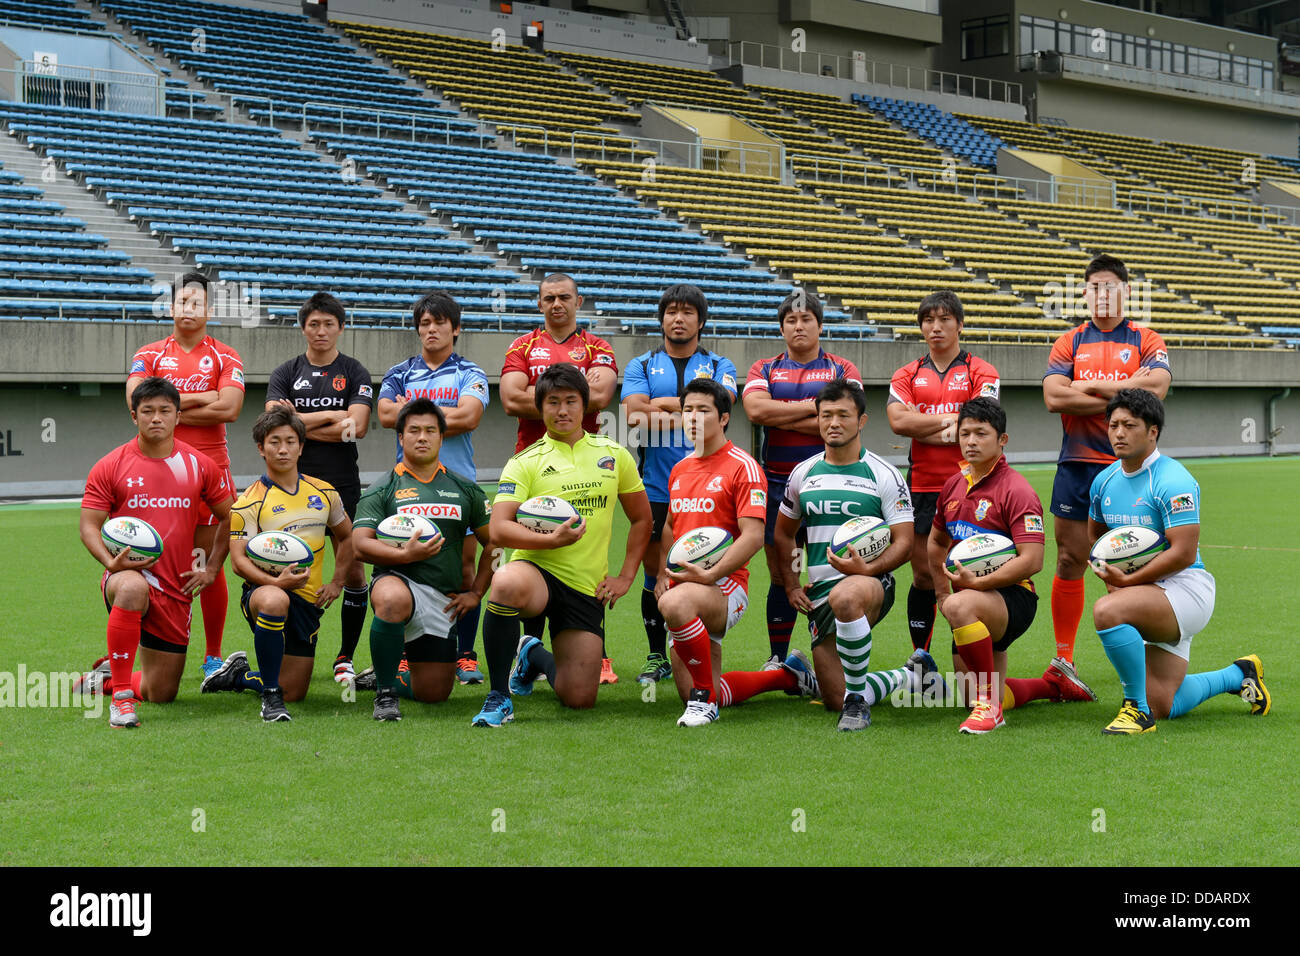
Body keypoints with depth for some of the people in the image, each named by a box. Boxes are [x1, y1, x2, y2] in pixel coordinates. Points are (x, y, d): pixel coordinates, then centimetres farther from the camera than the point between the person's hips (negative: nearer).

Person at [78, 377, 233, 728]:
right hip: (129, 575, -3)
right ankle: (120, 696, -31)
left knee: (162, 694, 5)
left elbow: (228, 517, 15)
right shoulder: (109, 467, -2)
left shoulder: (200, 465, 3)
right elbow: (89, 526, -2)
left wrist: (212, 568, 5)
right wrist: (112, 562, -21)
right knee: (132, 588, -43)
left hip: (176, 589, 3)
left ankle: (108, 677, 40)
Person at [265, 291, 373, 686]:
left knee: (352, 570, -3)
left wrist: (299, 424, -8)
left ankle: (346, 657, 9)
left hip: (343, 484, -1)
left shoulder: (355, 373, 4)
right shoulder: (286, 373, 8)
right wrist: (328, 416, -11)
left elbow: (356, 427, -10)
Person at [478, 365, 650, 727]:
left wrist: (625, 576, 10)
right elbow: (499, 530, -13)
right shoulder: (525, 462, -2)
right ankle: (499, 697, -23)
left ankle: (535, 656, 34)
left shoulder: (614, 455, 8)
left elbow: (641, 519, 19)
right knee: (507, 583, -41)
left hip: (587, 588, 3)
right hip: (536, 571, -3)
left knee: (580, 698, -3)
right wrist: (552, 540, -28)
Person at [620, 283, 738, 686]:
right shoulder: (641, 366, 10)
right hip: (655, 486, 1)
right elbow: (634, 413, -8)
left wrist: (666, 403, -10)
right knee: (655, 573, 4)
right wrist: (691, 413, -11)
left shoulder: (719, 366, 10)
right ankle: (657, 656, 15)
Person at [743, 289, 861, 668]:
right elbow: (755, 409, -9)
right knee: (781, 576, 6)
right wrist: (813, 406, -8)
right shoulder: (764, 370, 11)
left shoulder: (842, 370, 6)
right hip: (777, 484, 2)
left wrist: (781, 418, -8)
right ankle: (777, 658, 15)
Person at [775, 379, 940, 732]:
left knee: (844, 597, -44)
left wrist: (867, 568, -23)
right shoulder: (803, 473, 10)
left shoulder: (884, 475, -3)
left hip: (872, 581, -5)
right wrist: (791, 586, 11)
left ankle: (858, 700, -29)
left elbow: (904, 543, -6)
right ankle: (912, 675, 29)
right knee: (834, 701, 2)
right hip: (819, 592, 5)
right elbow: (784, 533, 22)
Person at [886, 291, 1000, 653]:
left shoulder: (981, 372, 3)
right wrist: (951, 419, -8)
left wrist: (923, 429, -9)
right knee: (924, 575, 5)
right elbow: (898, 421, -7)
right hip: (921, 485, 2)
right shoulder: (908, 375, 11)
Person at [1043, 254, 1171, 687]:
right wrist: (1121, 395, -9)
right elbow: (1053, 396, -6)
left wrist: (1093, 386, -9)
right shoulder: (1069, 343, 10)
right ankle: (1063, 658, 11)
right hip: (1077, 465, 1)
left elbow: (1156, 387, -13)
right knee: (1070, 561, 2)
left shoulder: (1147, 342, 7)